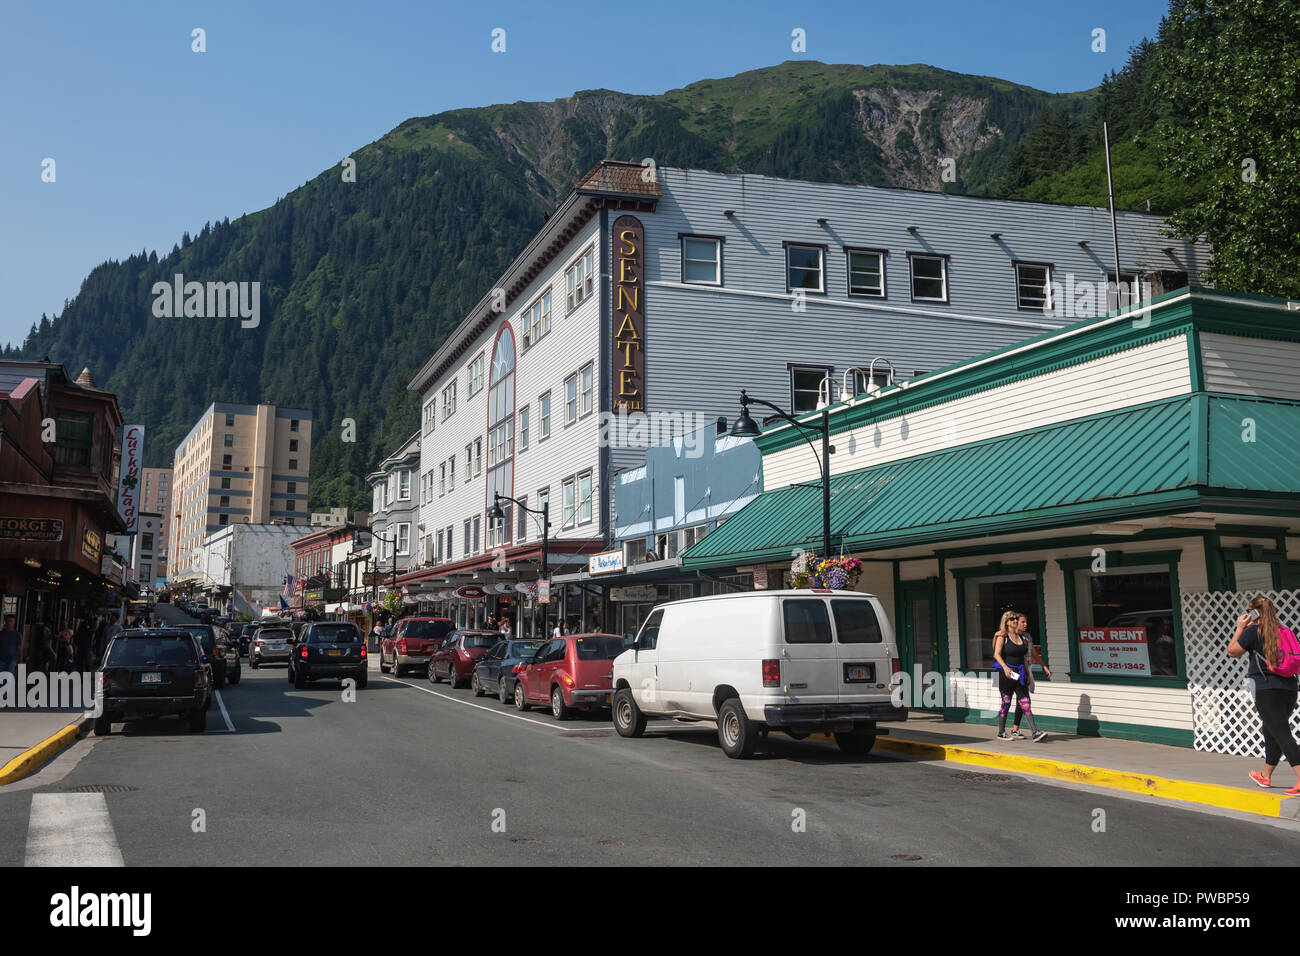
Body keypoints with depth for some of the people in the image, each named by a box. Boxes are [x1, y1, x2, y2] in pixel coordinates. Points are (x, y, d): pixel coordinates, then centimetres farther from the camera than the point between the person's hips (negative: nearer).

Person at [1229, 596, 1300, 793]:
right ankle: (1266, 776, 34)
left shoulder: (1253, 631, -7)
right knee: (1272, 733, 20)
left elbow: (1232, 651, 1)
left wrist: (1240, 628, 10)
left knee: (1282, 735, -9)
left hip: (1267, 689, -7)